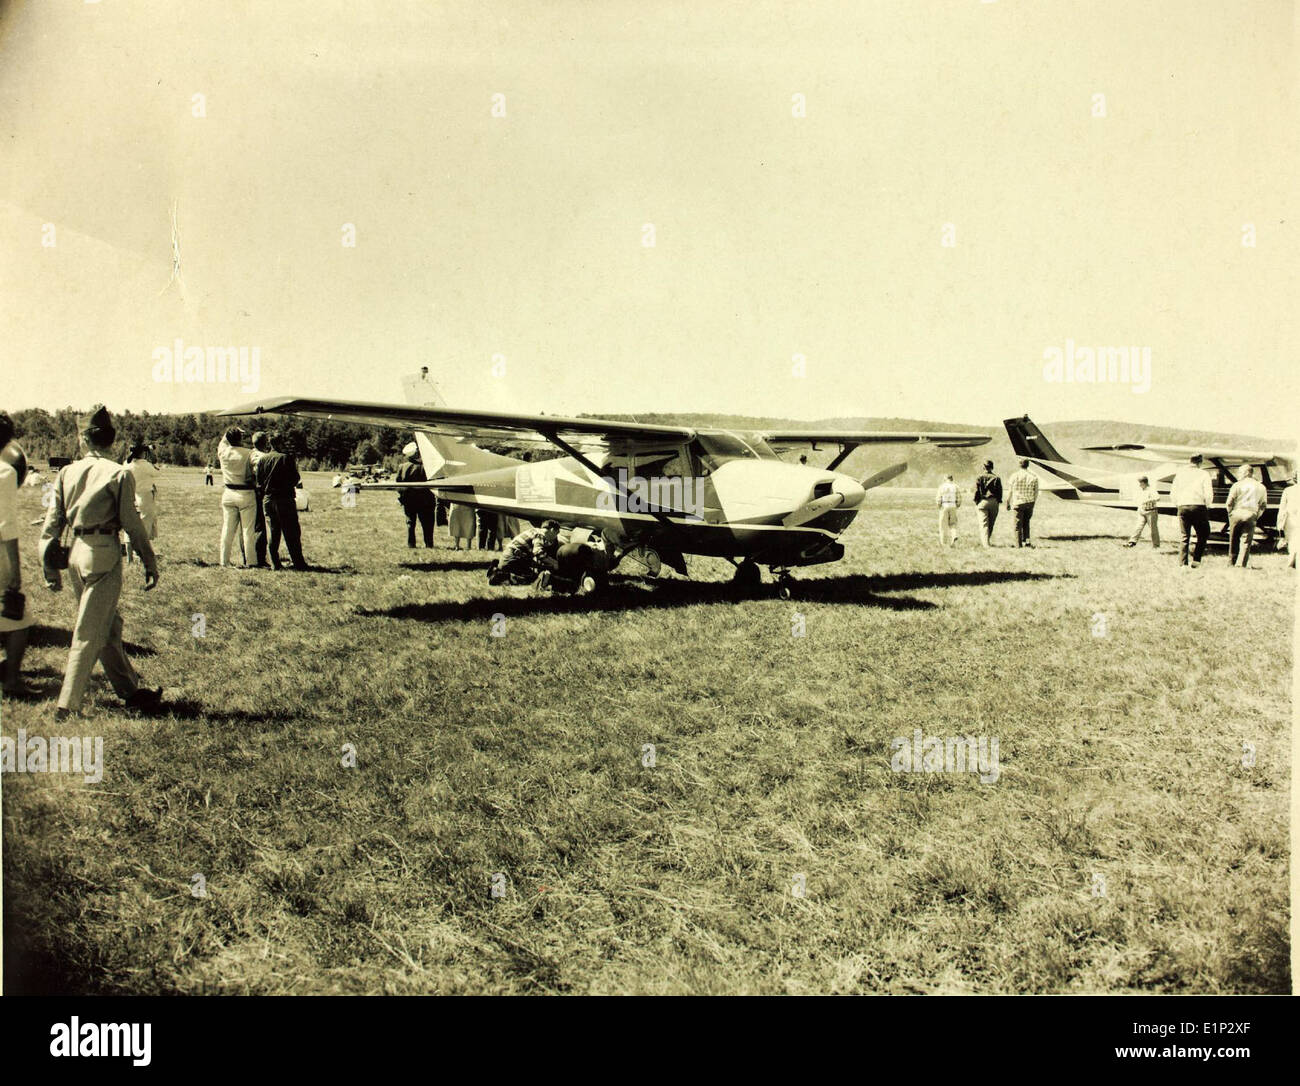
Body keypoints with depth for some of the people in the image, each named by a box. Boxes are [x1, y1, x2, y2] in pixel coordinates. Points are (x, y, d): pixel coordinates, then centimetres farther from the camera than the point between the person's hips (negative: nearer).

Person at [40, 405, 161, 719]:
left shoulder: (67, 472, 6)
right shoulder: (119, 474, -9)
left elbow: (52, 522, 8)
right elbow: (132, 523, -9)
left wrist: (50, 567, 16)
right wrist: (149, 563, -1)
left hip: (76, 553, 6)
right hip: (104, 553, -6)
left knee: (109, 625, 16)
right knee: (90, 632, 0)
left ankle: (131, 692, 25)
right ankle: (67, 705, 3)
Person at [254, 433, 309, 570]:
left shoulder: (262, 459, 3)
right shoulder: (286, 457, -7)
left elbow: (259, 483, 5)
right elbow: (295, 479, -6)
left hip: (268, 500, 3)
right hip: (285, 499, -3)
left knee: (273, 532, 9)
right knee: (292, 533, 2)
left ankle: (275, 563, 7)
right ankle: (298, 562, 3)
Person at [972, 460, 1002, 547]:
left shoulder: (979, 478, -1)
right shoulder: (996, 478, 3)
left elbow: (976, 491, -4)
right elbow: (1000, 491, 3)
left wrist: (976, 502, 5)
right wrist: (998, 501, 12)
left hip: (982, 502, -2)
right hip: (994, 502, 2)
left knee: (984, 523, -2)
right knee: (991, 523, 14)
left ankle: (986, 543, -10)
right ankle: (988, 540, 23)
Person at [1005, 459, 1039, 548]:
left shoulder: (1014, 476, -7)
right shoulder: (1033, 477, 0)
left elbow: (1010, 491, -3)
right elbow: (1036, 492, 4)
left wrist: (1008, 503, 8)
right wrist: (1033, 502, 15)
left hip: (1018, 503, -2)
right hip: (1030, 503, 3)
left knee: (1018, 525, 5)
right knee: (1026, 523, 19)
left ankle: (1019, 545, 6)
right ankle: (1026, 541, 9)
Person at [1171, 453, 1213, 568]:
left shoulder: (1180, 474, 10)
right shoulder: (1203, 474, 1)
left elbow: (1172, 495, 8)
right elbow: (1208, 495, -6)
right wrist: (1207, 506, 10)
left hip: (1182, 507, 3)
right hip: (1198, 506, -3)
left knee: (1184, 536, 9)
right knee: (1203, 535, 11)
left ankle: (1182, 563, 5)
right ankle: (1196, 559, -1)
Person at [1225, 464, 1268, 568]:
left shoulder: (1237, 485, 1)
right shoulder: (1261, 487, 10)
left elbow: (1229, 502, -2)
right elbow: (1263, 505, 9)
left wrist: (1230, 514, 10)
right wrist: (1256, 516, 15)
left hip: (1236, 513, -1)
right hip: (1251, 515, 1)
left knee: (1233, 541, 8)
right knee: (1246, 542, 1)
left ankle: (1231, 563, 14)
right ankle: (1241, 565, -6)